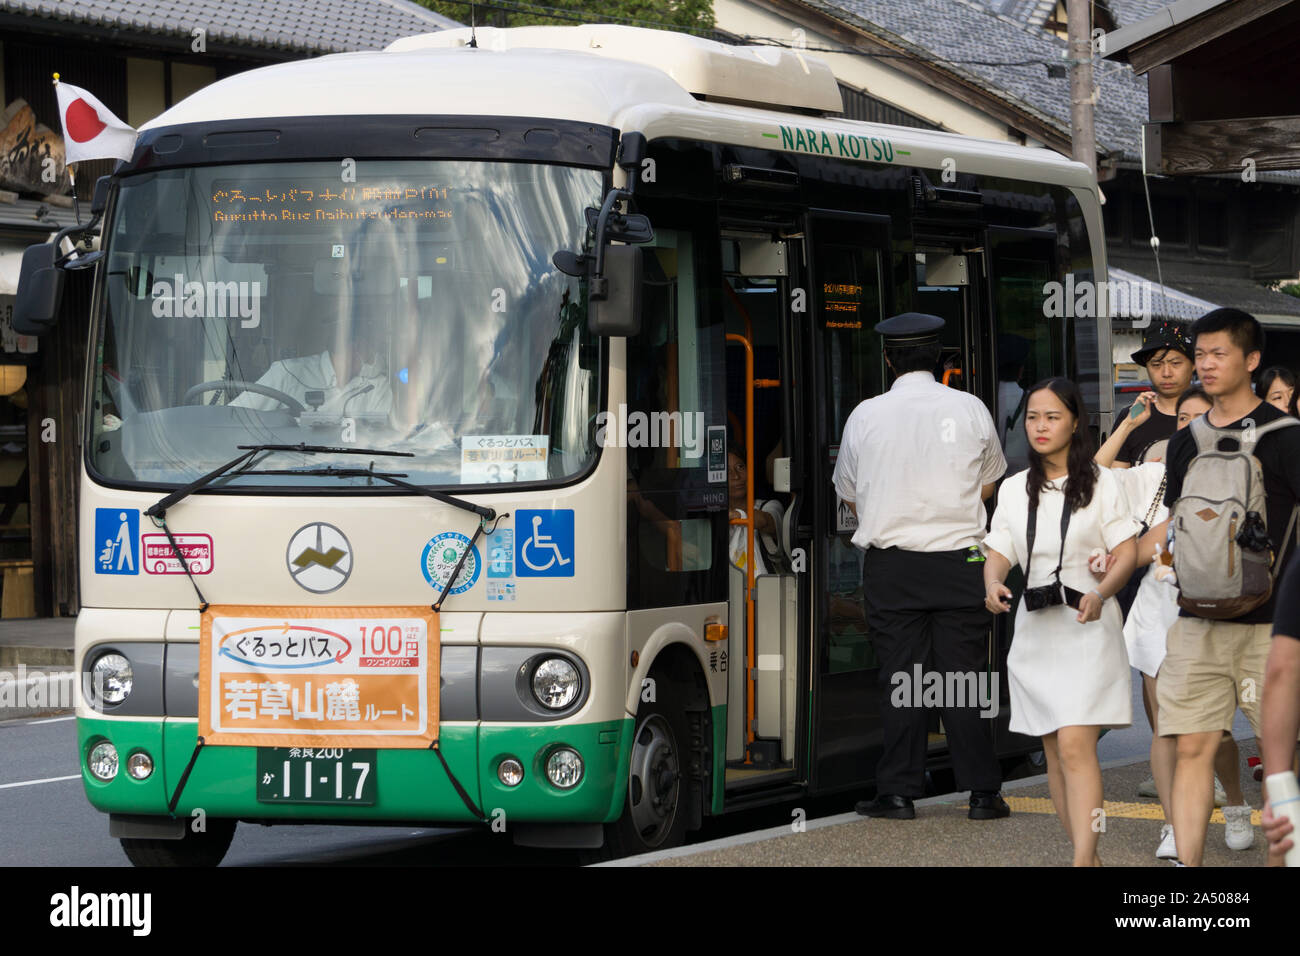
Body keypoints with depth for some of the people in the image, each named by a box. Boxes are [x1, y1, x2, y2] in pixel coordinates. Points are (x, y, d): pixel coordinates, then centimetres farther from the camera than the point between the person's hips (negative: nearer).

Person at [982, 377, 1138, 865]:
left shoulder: (1101, 482, 1)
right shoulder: (1013, 490, 12)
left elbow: (1127, 552, -4)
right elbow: (998, 553, 7)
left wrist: (1101, 593, -23)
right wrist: (993, 585, -16)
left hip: (1087, 628, -5)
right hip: (1035, 631, 5)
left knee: (1075, 746, -17)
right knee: (1054, 752, 6)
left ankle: (1082, 861, -24)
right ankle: (1088, 855, 15)